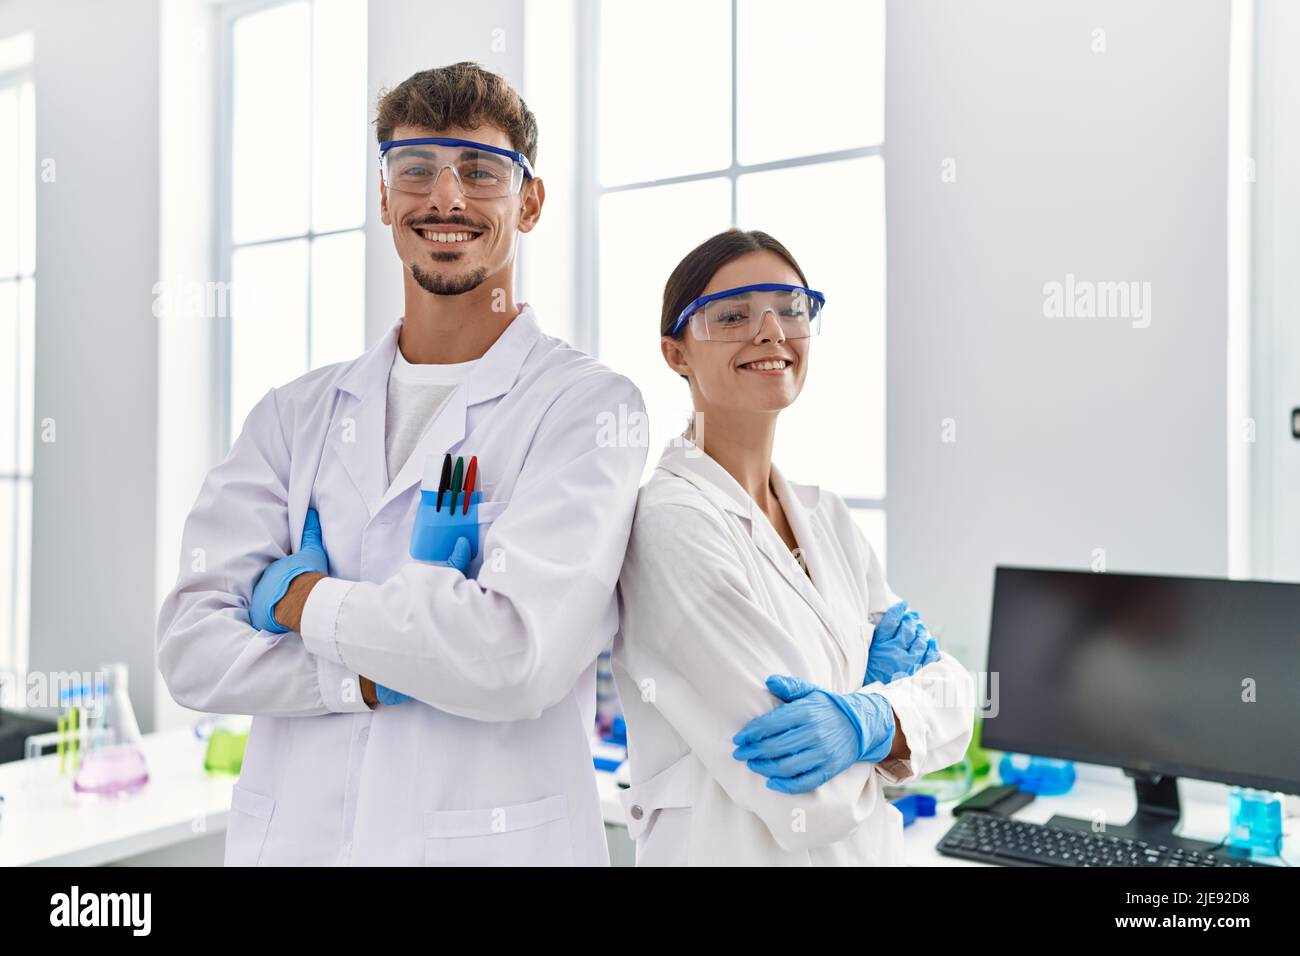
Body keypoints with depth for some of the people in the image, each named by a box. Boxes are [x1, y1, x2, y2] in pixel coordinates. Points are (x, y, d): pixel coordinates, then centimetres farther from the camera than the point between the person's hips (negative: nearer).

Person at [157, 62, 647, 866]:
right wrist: (383, 675, -17)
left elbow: (515, 653, -22)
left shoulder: (590, 405, -10)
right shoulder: (295, 414, 4)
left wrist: (303, 600, -10)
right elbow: (191, 647, -4)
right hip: (290, 834, 4)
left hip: (492, 838, -3)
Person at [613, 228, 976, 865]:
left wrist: (871, 721, -21)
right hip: (735, 849, -6)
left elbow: (948, 688, -2)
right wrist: (884, 680, -9)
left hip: (867, 845, 6)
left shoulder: (824, 517, 1)